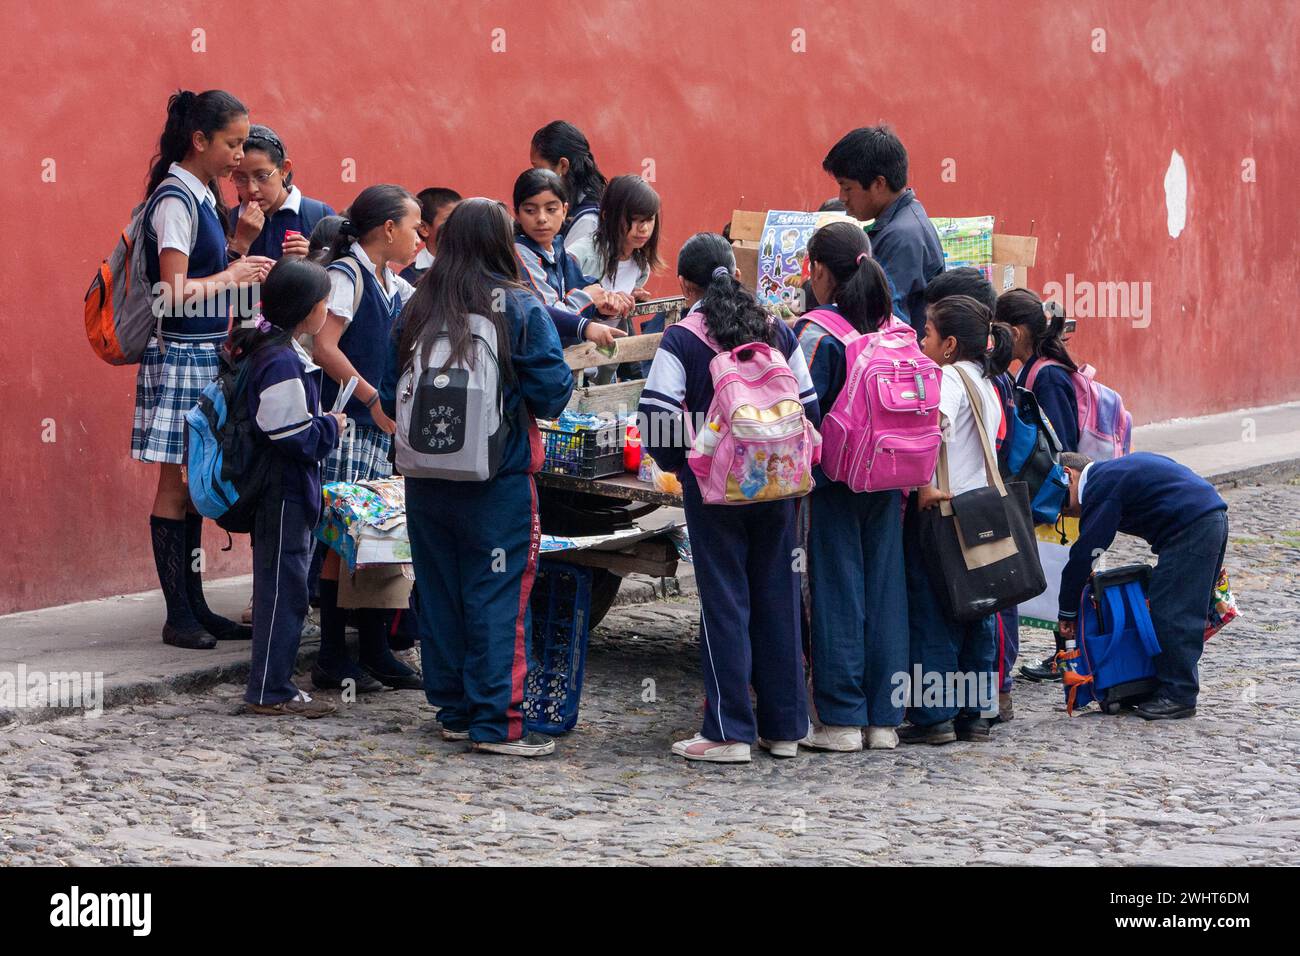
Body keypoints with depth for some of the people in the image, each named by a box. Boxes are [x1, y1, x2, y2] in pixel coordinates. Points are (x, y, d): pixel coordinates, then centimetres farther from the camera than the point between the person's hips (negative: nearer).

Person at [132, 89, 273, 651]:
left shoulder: (201, 198, 13)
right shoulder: (175, 200, -15)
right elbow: (175, 291, -21)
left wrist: (242, 258, 4)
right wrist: (231, 277, -10)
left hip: (206, 355, 9)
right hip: (180, 356, -9)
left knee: (194, 482, 12)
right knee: (176, 483, -4)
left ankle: (195, 606, 17)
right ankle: (178, 617, 0)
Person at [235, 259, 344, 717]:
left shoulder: (265, 349, 12)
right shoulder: (282, 361, -21)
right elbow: (292, 436, -24)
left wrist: (321, 425, 14)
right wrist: (331, 427, -9)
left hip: (283, 491, 11)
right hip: (284, 493, -11)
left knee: (283, 587, 15)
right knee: (283, 588, -4)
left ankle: (273, 684, 22)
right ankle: (270, 691, 1)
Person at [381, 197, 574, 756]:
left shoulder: (415, 310, 1)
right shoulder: (521, 310, -9)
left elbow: (390, 398, 6)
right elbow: (552, 393, -10)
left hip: (427, 476, 4)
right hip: (498, 480, -4)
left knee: (439, 592, 13)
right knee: (498, 598, 0)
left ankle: (454, 711, 21)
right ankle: (496, 724, -1)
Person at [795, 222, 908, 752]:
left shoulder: (817, 332, -11)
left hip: (835, 478, -5)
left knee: (838, 591, 1)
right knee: (884, 588, 8)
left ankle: (841, 718, 4)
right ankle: (884, 717, 12)